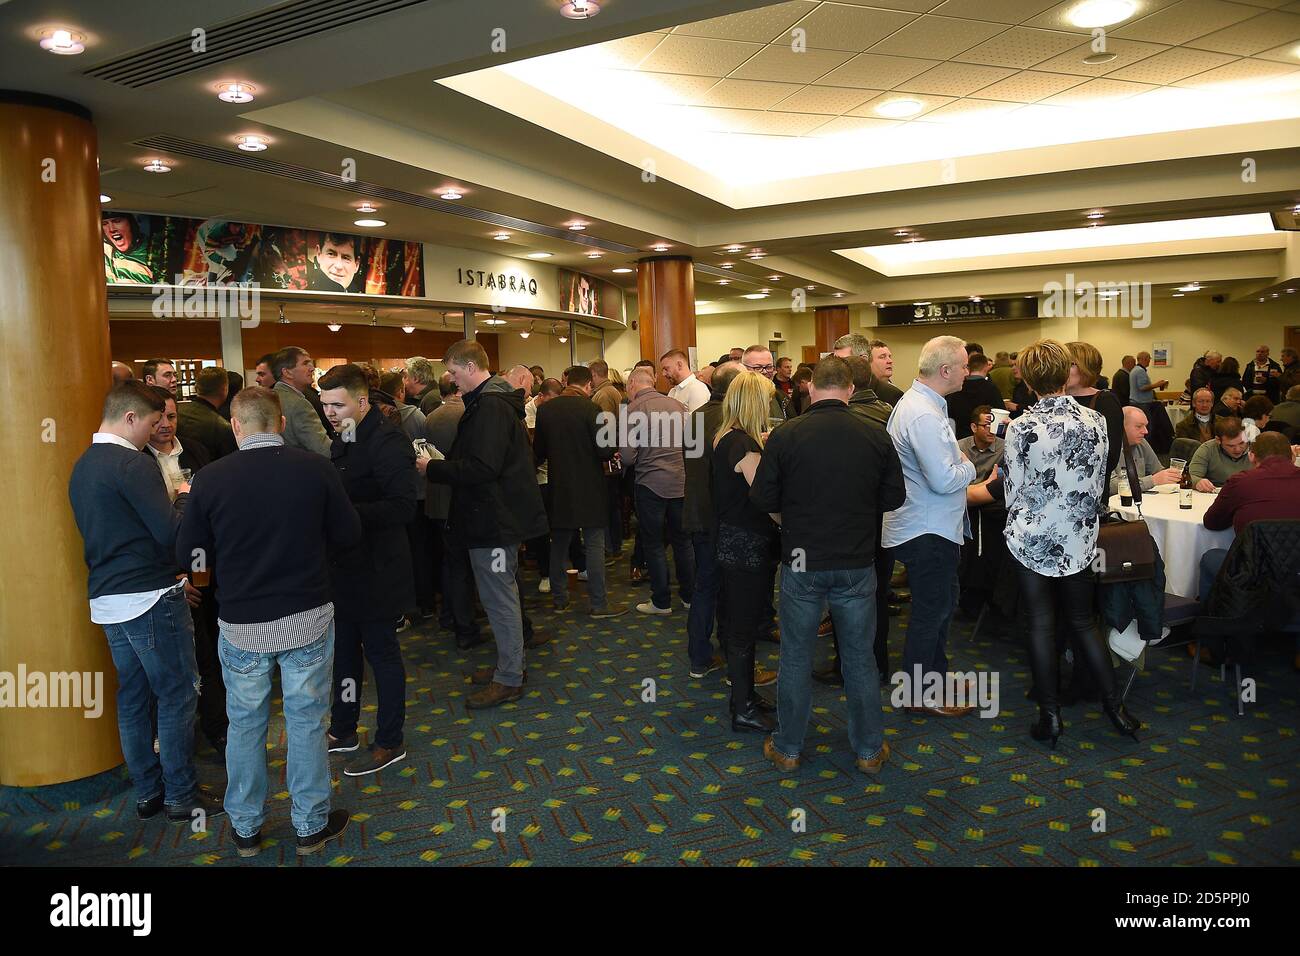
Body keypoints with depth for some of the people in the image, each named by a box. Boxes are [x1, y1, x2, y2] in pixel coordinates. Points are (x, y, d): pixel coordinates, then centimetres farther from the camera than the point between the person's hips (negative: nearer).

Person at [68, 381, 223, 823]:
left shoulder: (82, 466, 12)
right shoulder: (133, 464, -16)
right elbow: (171, 533, -21)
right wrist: (184, 497, -3)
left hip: (106, 599, 9)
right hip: (150, 597, -9)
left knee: (133, 697, 15)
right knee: (177, 695, 2)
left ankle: (147, 793, 25)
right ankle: (181, 795, 11)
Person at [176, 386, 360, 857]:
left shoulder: (211, 478, -10)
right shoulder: (315, 468, -11)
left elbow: (187, 552, 0)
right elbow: (349, 534, -2)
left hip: (242, 624, 1)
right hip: (308, 618, 0)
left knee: (245, 725, 17)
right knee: (306, 722, 12)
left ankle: (246, 828, 31)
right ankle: (311, 825, 25)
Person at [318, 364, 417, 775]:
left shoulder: (388, 442, -18)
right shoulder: (342, 441, 11)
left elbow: (403, 506, -26)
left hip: (376, 571, -9)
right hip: (345, 568, 9)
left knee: (381, 653, 4)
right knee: (343, 650, 20)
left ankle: (389, 743, 20)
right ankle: (343, 732, 37)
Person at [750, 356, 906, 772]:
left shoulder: (785, 435, -11)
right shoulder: (875, 435, -6)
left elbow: (763, 500, -7)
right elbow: (893, 497, 2)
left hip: (802, 563, -1)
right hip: (857, 564, 1)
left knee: (795, 659, 13)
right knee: (860, 659, 15)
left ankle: (788, 748, 26)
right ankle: (869, 749, 27)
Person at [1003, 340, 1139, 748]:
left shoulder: (1021, 427, -16)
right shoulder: (1095, 420, -5)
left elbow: (1014, 492, -10)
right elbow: (1099, 485, 4)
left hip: (1032, 539, -3)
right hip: (1078, 539, 3)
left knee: (1041, 626, 7)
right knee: (1082, 622, 18)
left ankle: (1050, 715, 14)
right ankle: (1115, 705, 22)